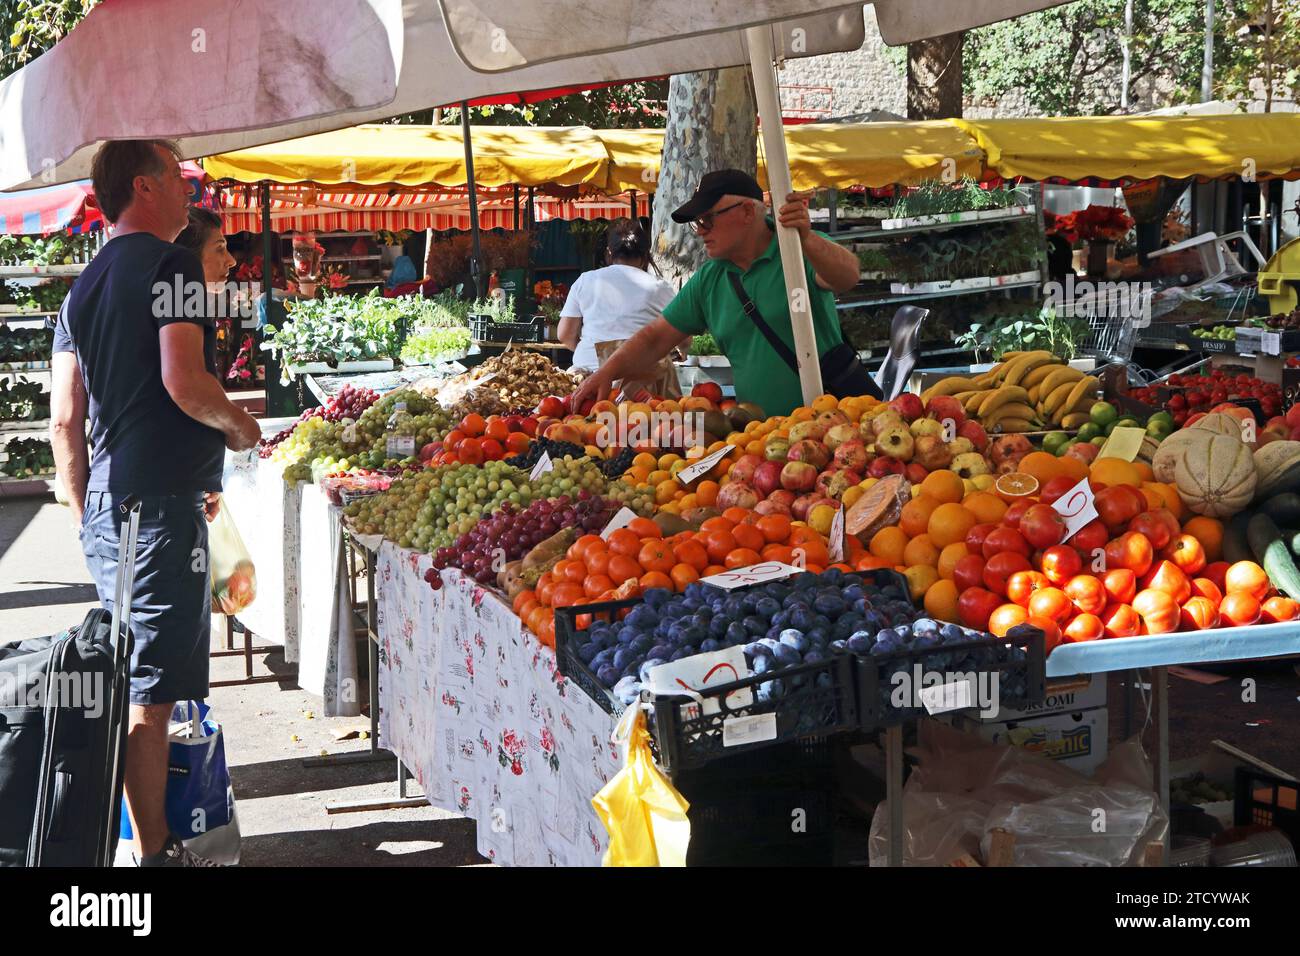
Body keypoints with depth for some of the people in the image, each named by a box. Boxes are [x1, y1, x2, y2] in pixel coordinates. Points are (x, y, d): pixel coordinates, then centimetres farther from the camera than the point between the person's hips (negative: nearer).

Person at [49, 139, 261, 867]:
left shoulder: (84, 285, 15)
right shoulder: (171, 266, -9)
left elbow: (64, 419, 14)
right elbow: (184, 381, -21)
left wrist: (87, 515, 21)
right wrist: (240, 424, -2)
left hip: (105, 507, 9)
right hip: (162, 502, -9)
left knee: (127, 685, 16)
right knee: (152, 693, -4)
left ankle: (145, 837, 26)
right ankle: (157, 853, 2)